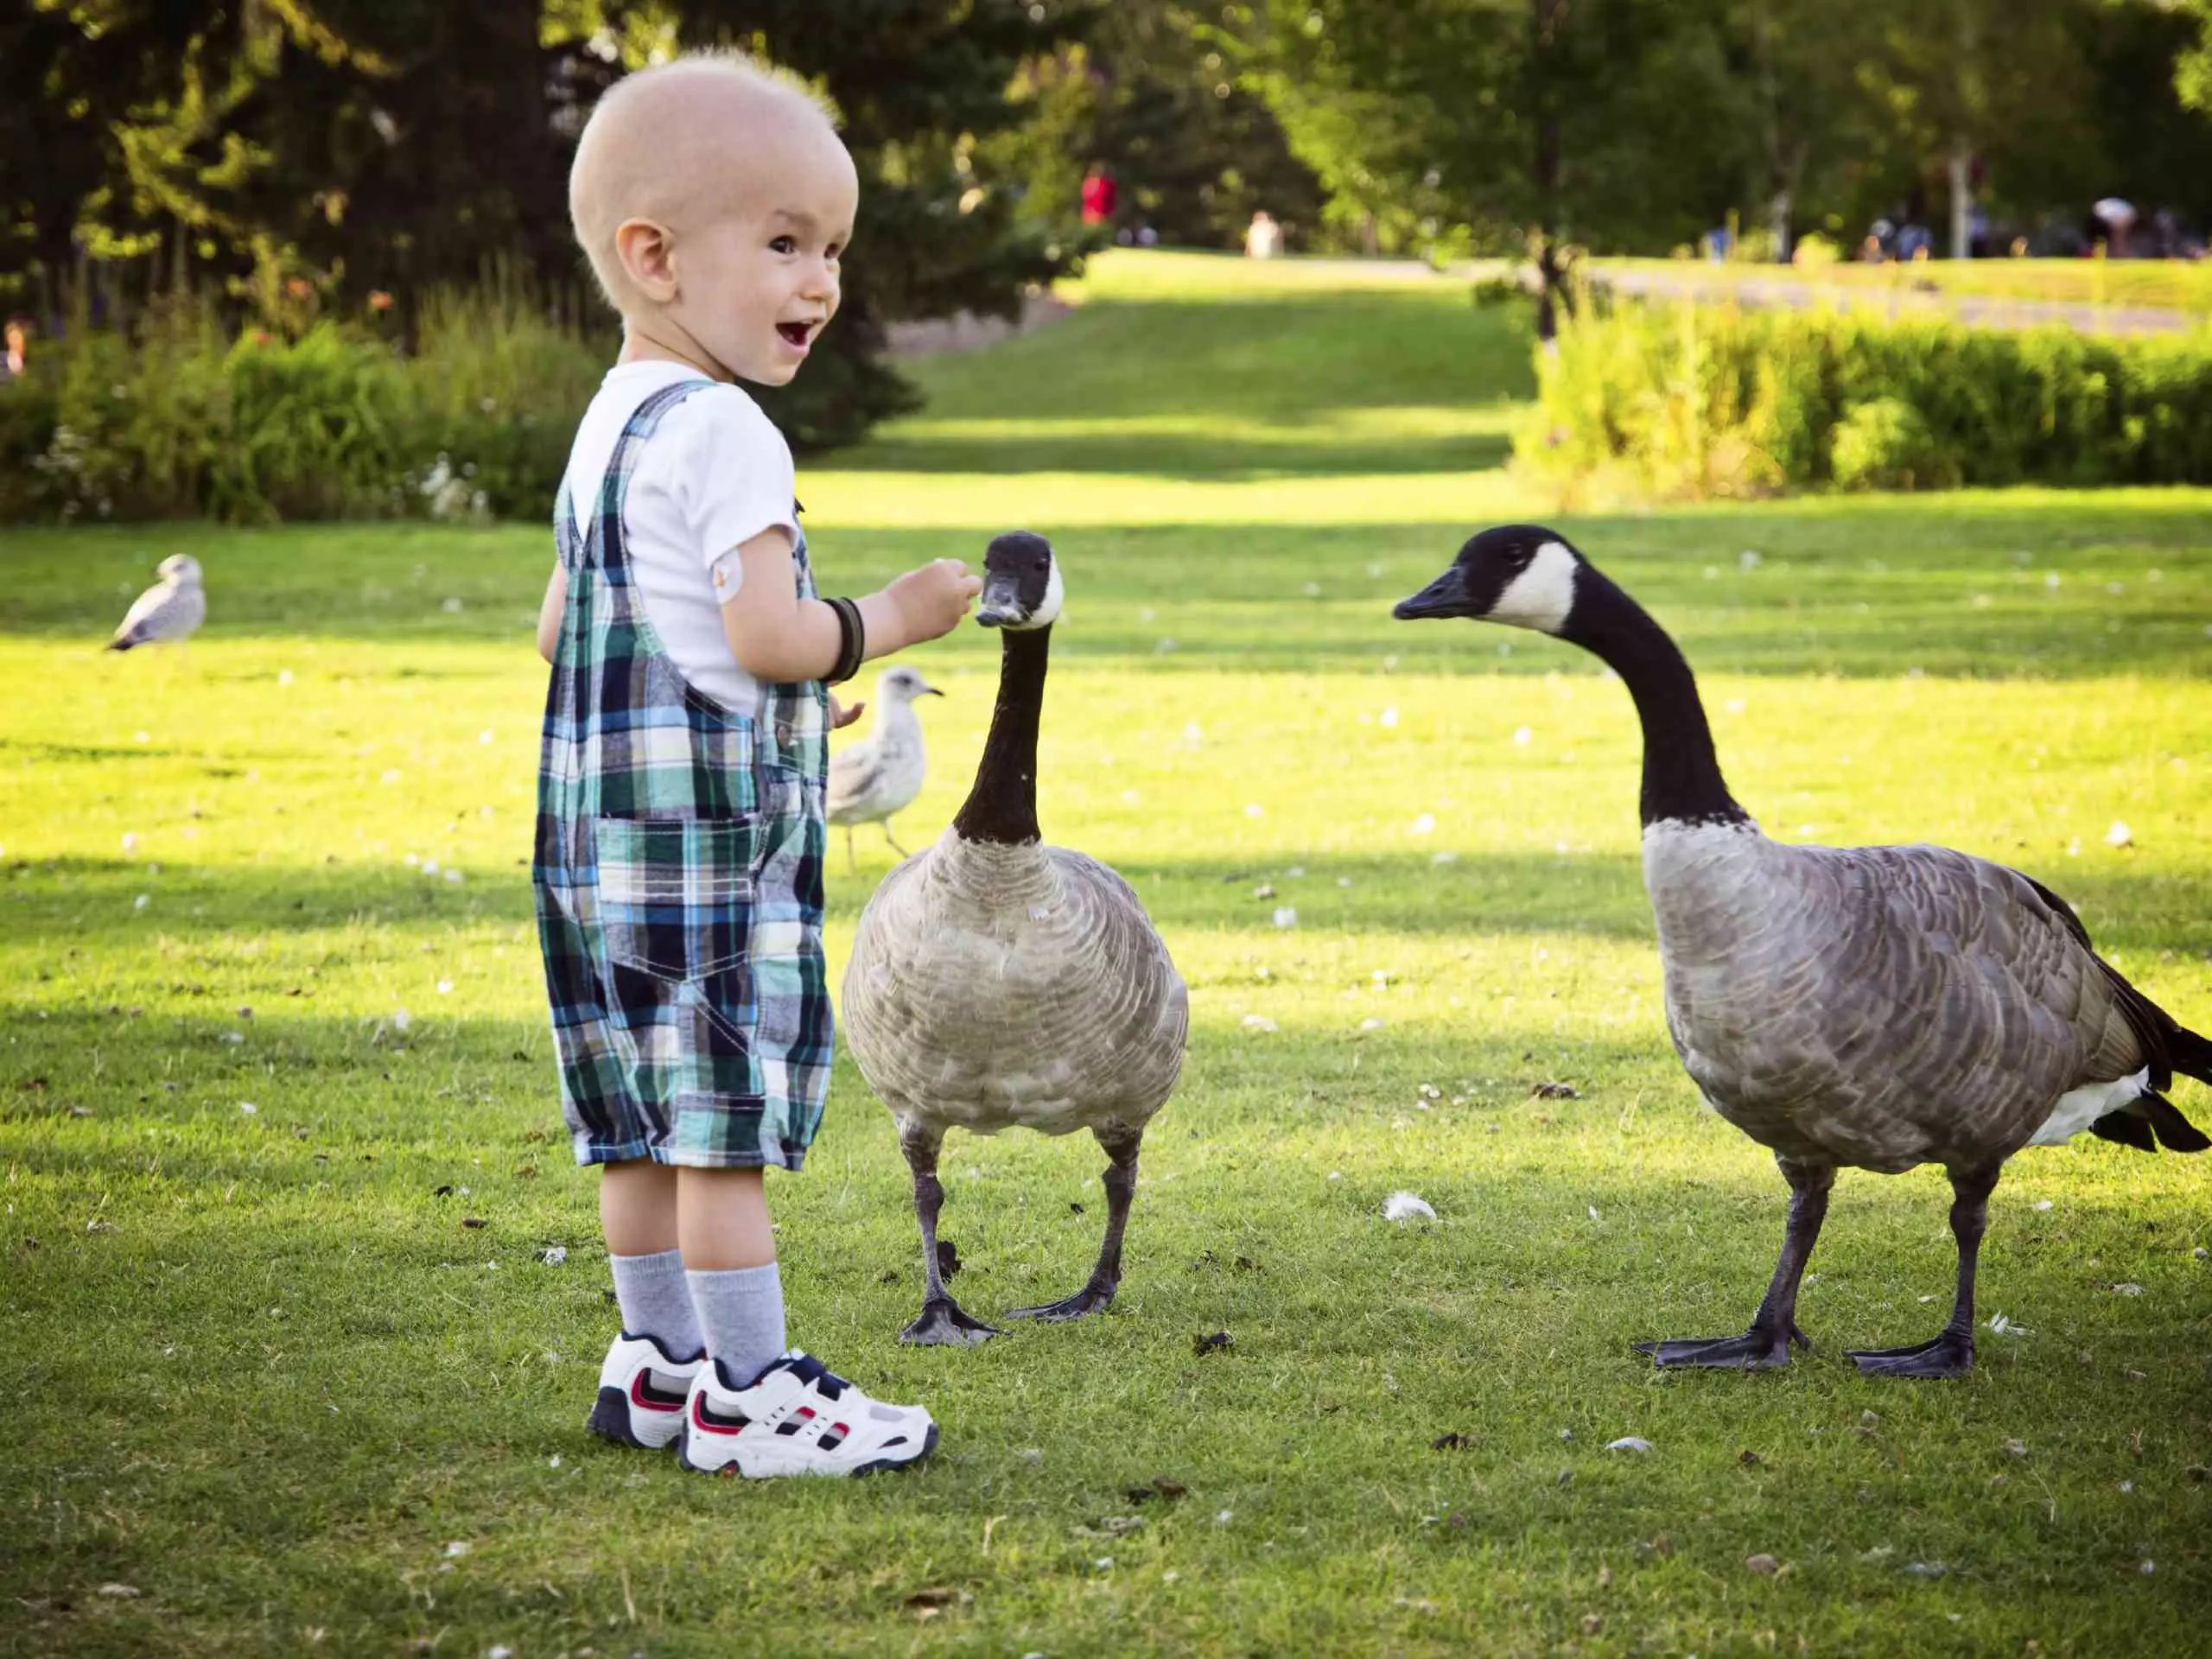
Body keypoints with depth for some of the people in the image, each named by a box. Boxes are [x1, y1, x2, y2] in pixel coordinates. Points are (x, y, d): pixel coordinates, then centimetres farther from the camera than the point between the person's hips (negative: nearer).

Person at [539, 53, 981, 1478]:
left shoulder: (607, 427, 16)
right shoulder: (721, 433, -15)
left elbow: (559, 628, 22)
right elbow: (769, 633, -22)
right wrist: (892, 622, -4)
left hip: (604, 825, 10)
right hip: (714, 825, -10)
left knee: (653, 1117, 15)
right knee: (727, 1117, -5)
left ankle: (659, 1362, 23)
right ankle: (746, 1392, -2)